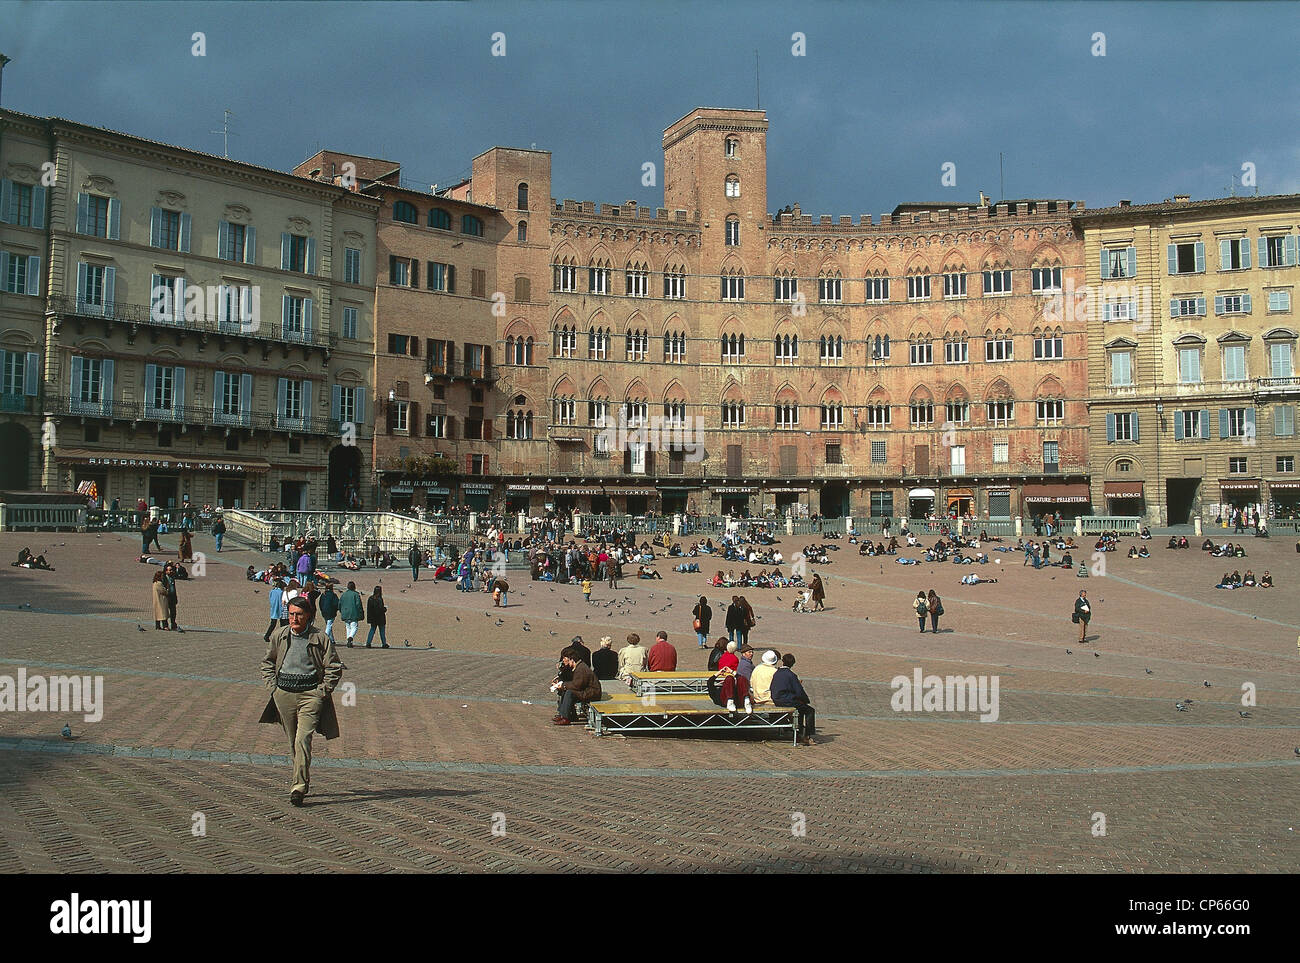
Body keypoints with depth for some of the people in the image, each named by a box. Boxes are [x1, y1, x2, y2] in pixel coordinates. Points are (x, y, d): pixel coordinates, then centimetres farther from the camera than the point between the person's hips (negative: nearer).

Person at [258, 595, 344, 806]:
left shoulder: (320, 638, -4)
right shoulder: (279, 636, 6)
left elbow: (334, 668, 2)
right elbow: (267, 662, 20)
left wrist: (322, 691, -5)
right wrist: (273, 686, 8)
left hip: (310, 694, -4)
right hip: (284, 694, 4)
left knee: (303, 739, -15)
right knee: (292, 741, 10)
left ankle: (299, 787, -16)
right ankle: (304, 782, 25)